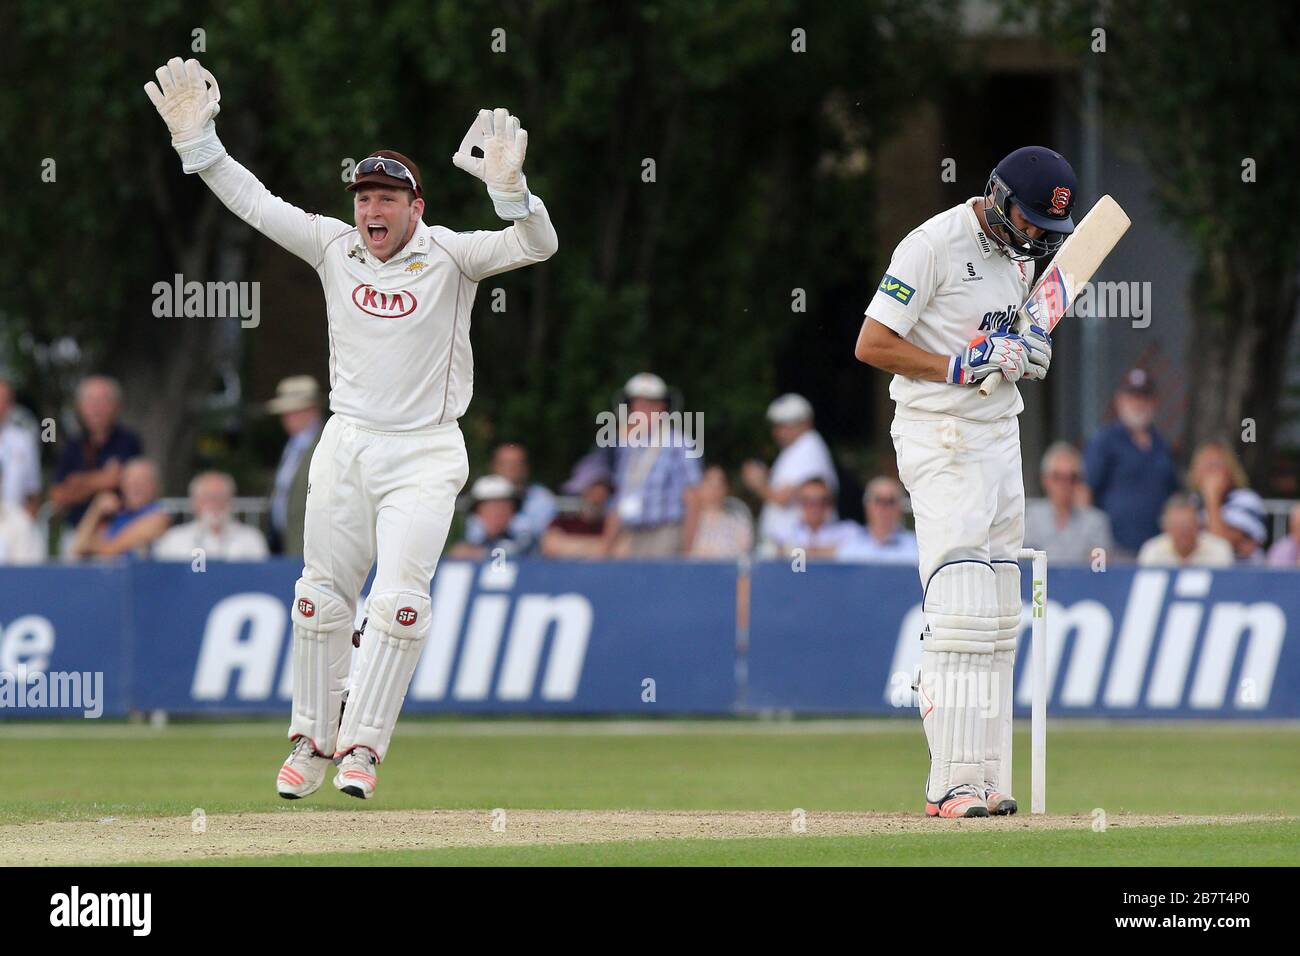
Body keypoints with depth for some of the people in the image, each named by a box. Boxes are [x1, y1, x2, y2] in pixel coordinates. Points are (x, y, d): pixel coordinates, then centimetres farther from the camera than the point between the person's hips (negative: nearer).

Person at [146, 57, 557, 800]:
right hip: (347, 445, 4)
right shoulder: (334, 248, 2)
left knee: (400, 602, -13)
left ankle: (362, 747, -7)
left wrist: (508, 188, -40)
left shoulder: (450, 256, -8)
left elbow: (538, 244, -21)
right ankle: (313, 740, 19)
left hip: (424, 454, -4)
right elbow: (252, 201, 2)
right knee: (322, 598, 7)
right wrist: (197, 141, -9)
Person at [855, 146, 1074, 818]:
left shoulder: (1021, 249, 11)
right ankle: (952, 782, -19)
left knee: (999, 622, 8)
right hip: (940, 439, -9)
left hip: (1000, 433, 9)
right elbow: (872, 344, -15)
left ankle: (986, 777, 11)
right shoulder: (934, 245, -14)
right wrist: (960, 365, -21)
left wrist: (1030, 353, 2)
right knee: (961, 611, -16)